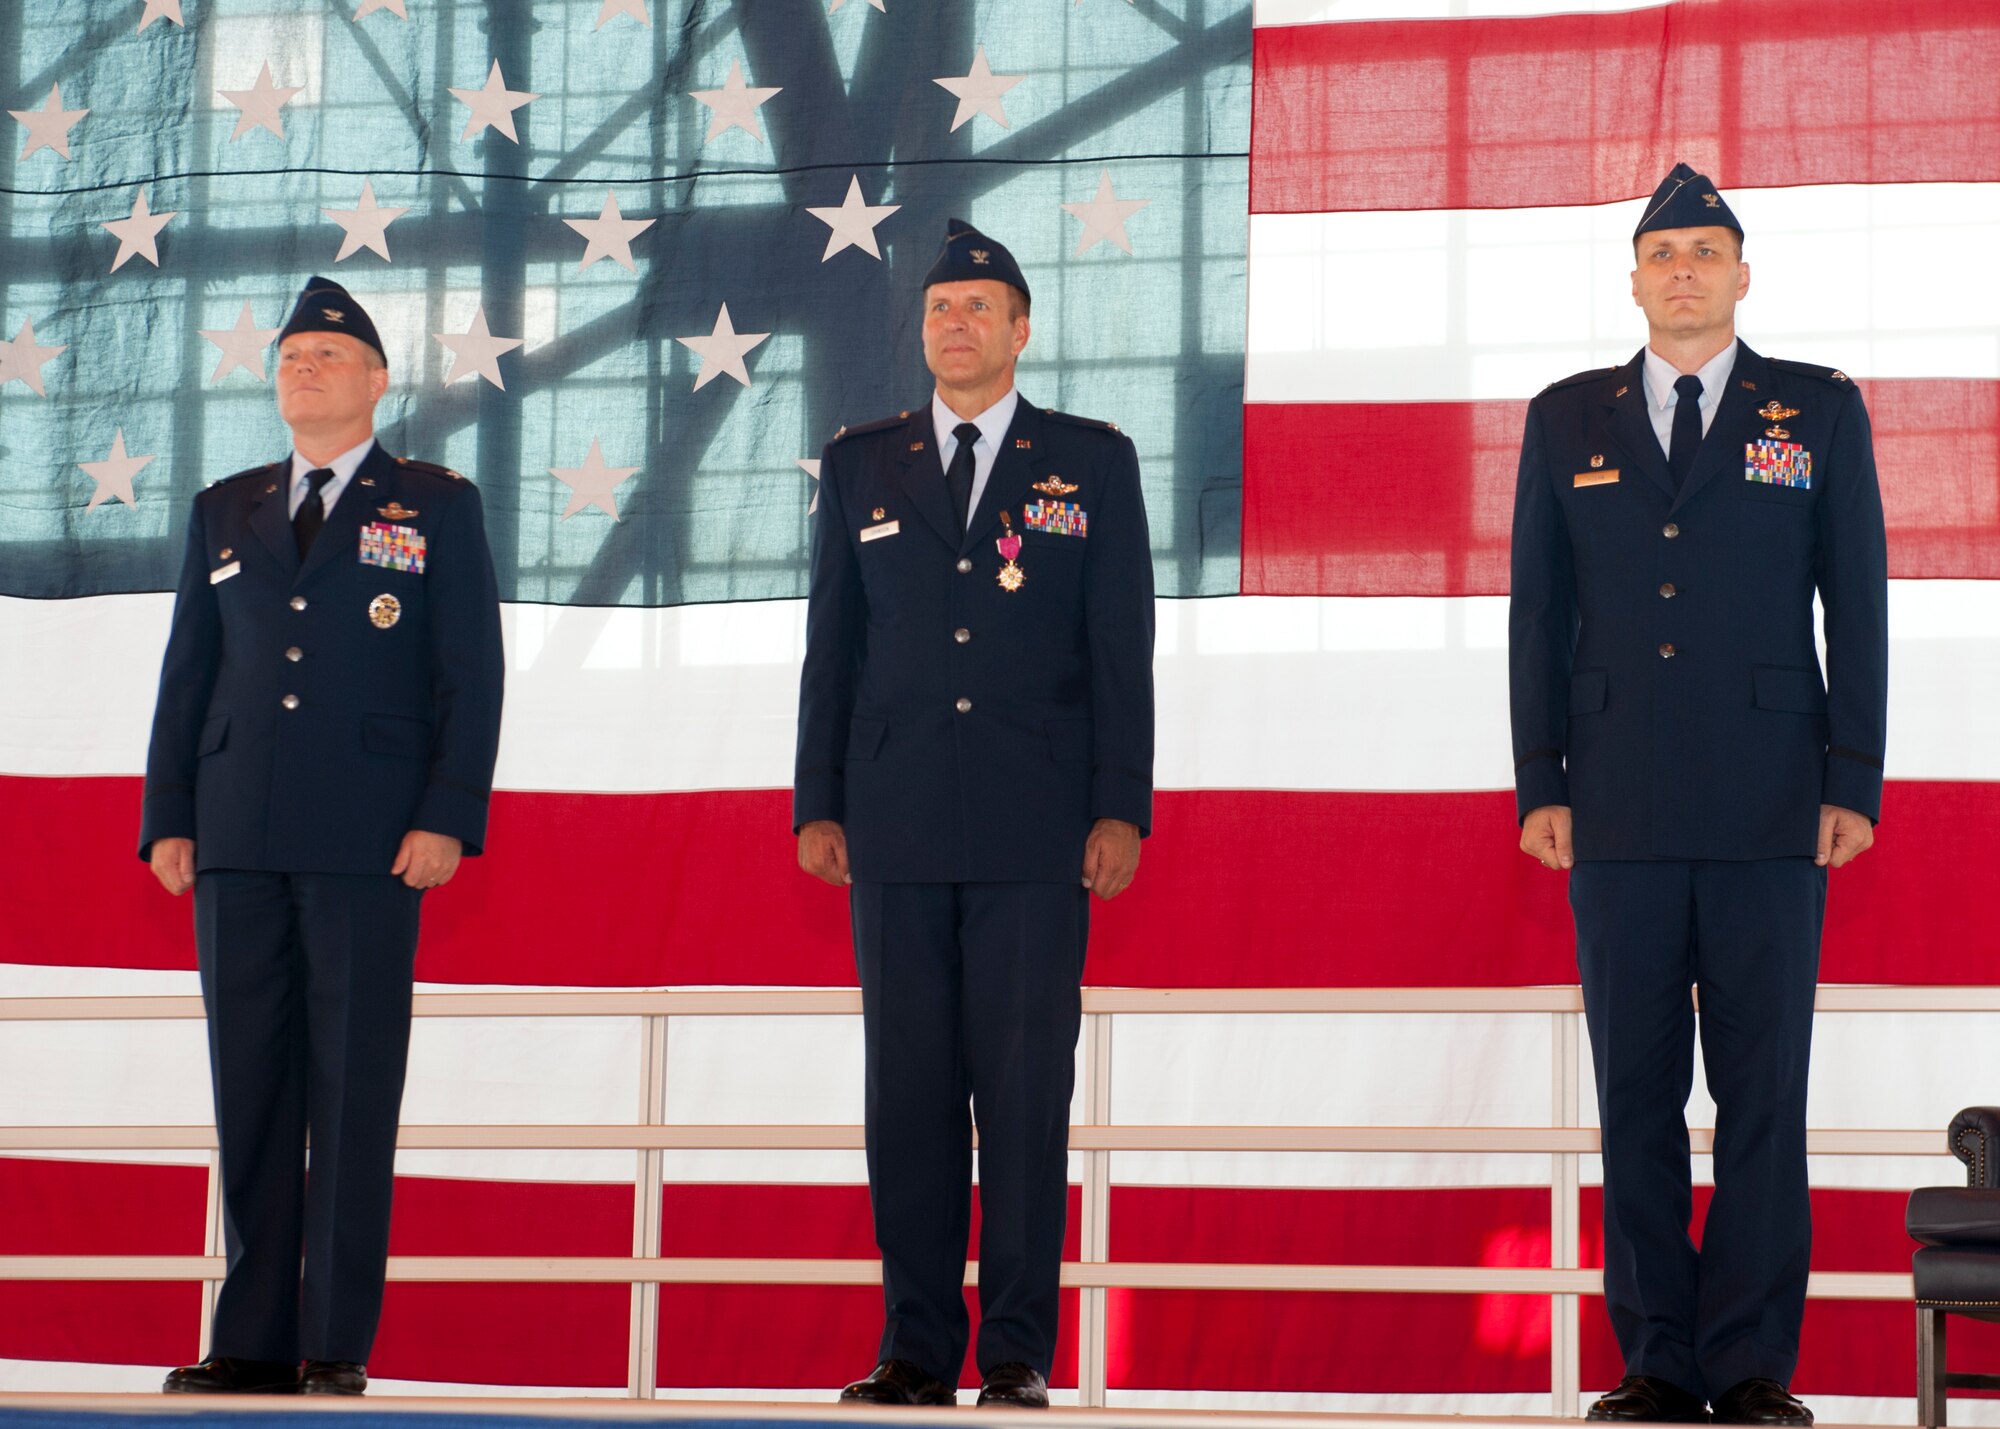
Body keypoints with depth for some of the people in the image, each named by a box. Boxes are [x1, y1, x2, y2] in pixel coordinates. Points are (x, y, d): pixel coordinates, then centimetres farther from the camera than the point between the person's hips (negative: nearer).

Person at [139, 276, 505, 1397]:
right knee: (250, 1085, 3)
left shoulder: (438, 507, 8)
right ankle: (253, 1342, 7)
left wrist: (447, 816, -9)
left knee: (355, 1087, -4)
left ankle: (339, 1346, -2)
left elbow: (470, 675, 1)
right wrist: (169, 819, 7)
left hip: (370, 839, -4)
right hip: (239, 838, 4)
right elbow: (188, 672, 16)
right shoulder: (226, 510, 18)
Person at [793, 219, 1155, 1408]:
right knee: (909, 1089, 2)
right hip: (898, 827, 2)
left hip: (1036, 831, -2)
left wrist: (1122, 810, -4)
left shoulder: (1092, 462, 7)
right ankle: (918, 1348, 8)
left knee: (1027, 1089, -2)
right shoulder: (862, 465, 13)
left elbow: (1123, 651, 3)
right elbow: (832, 648, 12)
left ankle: (1020, 1353, 3)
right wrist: (818, 807, 5)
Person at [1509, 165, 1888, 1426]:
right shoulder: (1568, 420, 12)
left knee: (1764, 1094, -1)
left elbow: (1858, 607, 5)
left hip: (1771, 813, -1)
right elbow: (1538, 616, 11)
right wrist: (1541, 787, 3)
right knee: (1637, 1096, 3)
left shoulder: (1820, 411, 8)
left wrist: (1853, 785, -2)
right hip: (1620, 815, 2)